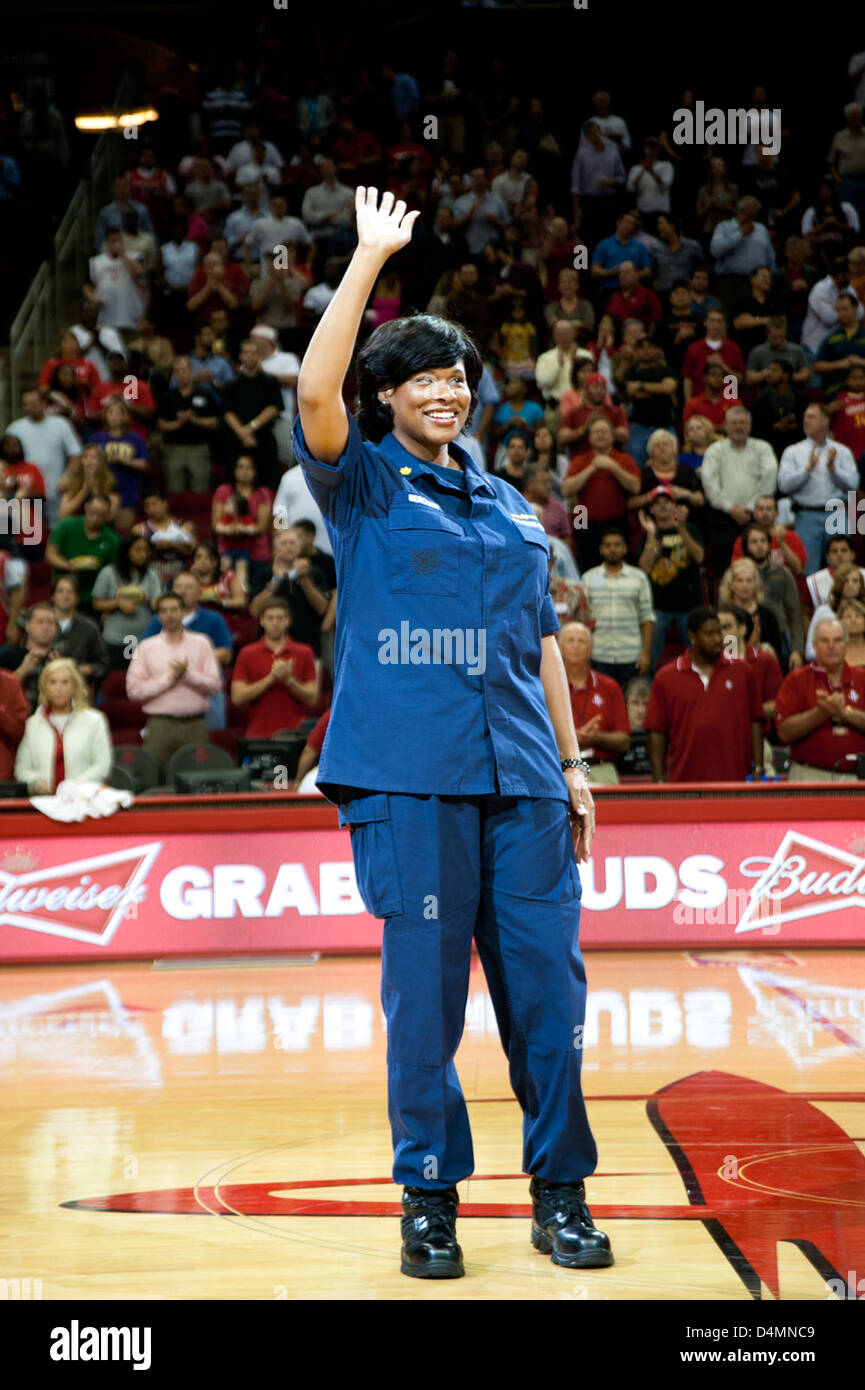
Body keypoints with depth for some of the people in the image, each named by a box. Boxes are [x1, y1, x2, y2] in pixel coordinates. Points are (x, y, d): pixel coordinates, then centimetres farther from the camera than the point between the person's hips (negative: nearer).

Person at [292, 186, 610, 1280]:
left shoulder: (512, 509, 20)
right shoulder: (363, 485, 7)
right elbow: (315, 391, -12)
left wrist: (570, 763, 18)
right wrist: (370, 258, -11)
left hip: (520, 778, 4)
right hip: (409, 777, -4)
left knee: (548, 984, 1)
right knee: (423, 987, -2)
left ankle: (561, 1192, 11)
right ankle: (428, 1198, 9)